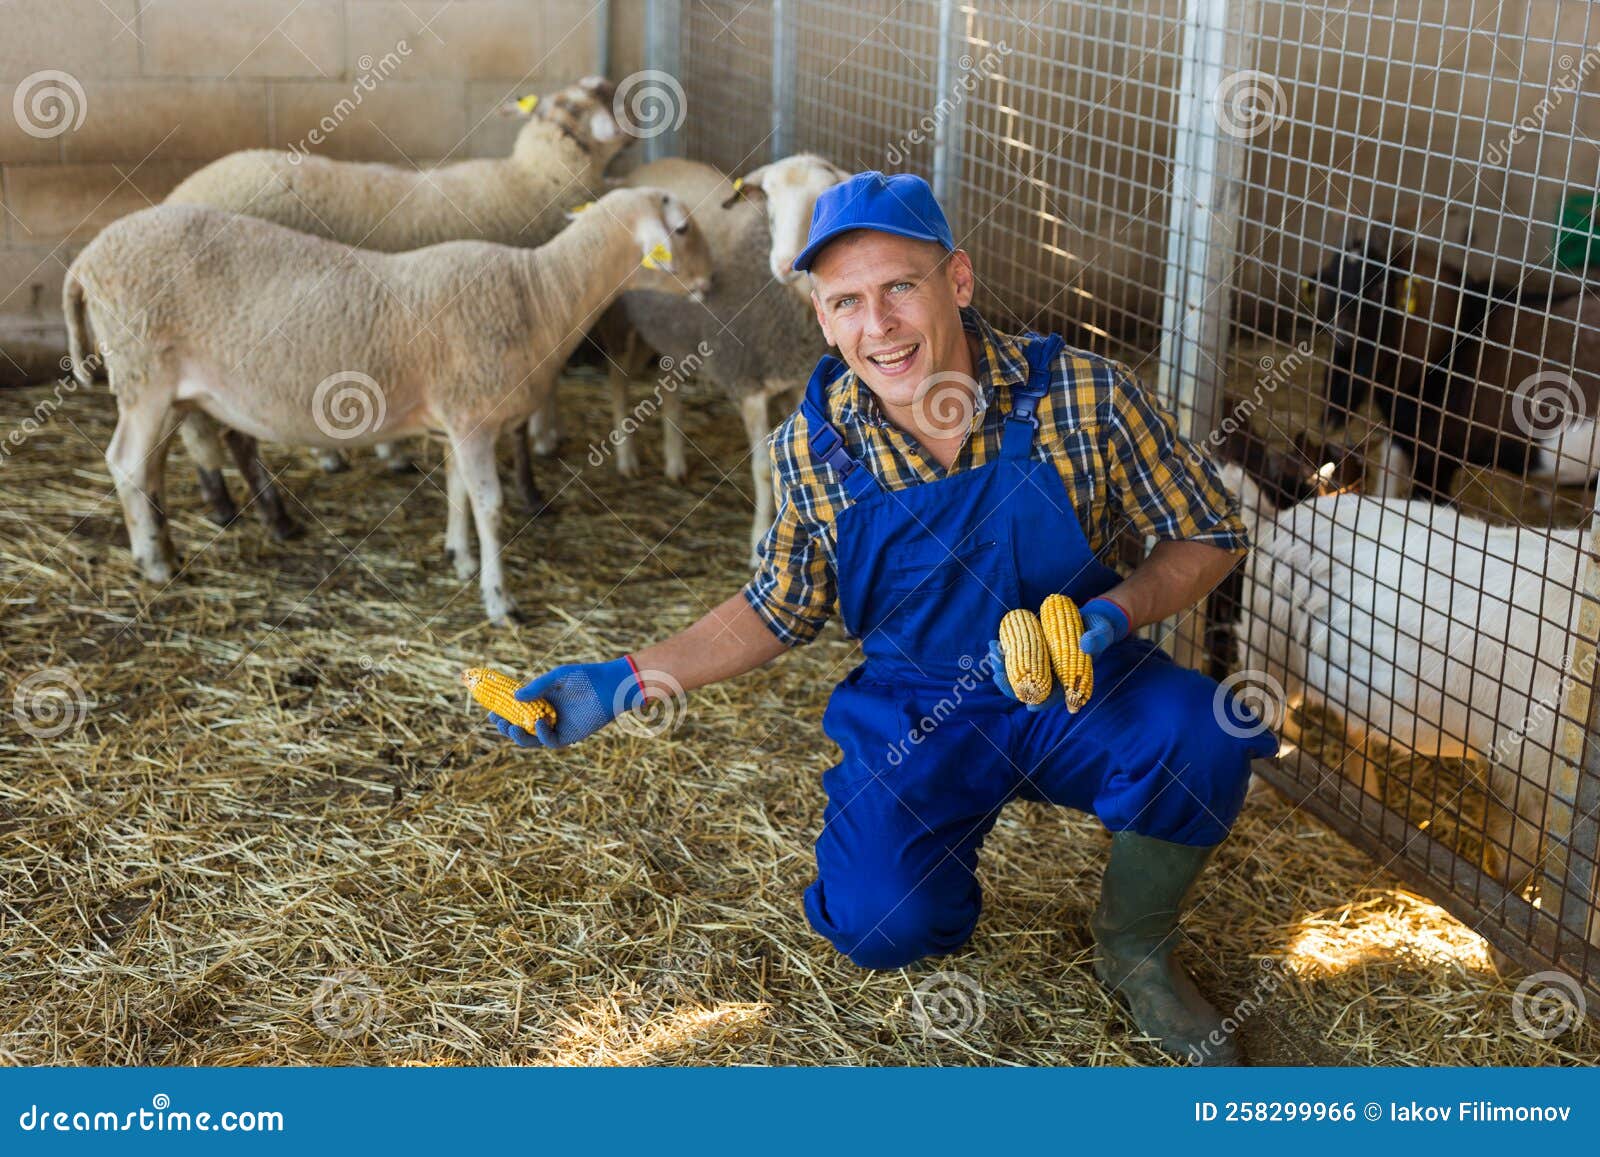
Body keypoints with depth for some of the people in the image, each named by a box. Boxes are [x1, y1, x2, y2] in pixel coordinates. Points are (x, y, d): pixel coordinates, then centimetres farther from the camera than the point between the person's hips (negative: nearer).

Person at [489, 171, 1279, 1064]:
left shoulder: (1085, 397, -19)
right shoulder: (814, 448, -12)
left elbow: (1211, 534, -6)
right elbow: (782, 612, 4)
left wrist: (1116, 614, -26)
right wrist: (625, 682, -5)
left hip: (1082, 690, -1)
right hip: (916, 712, 1)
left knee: (1203, 738, -31)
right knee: (881, 930, -18)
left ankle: (1137, 954, 1)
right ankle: (952, 831, 22)